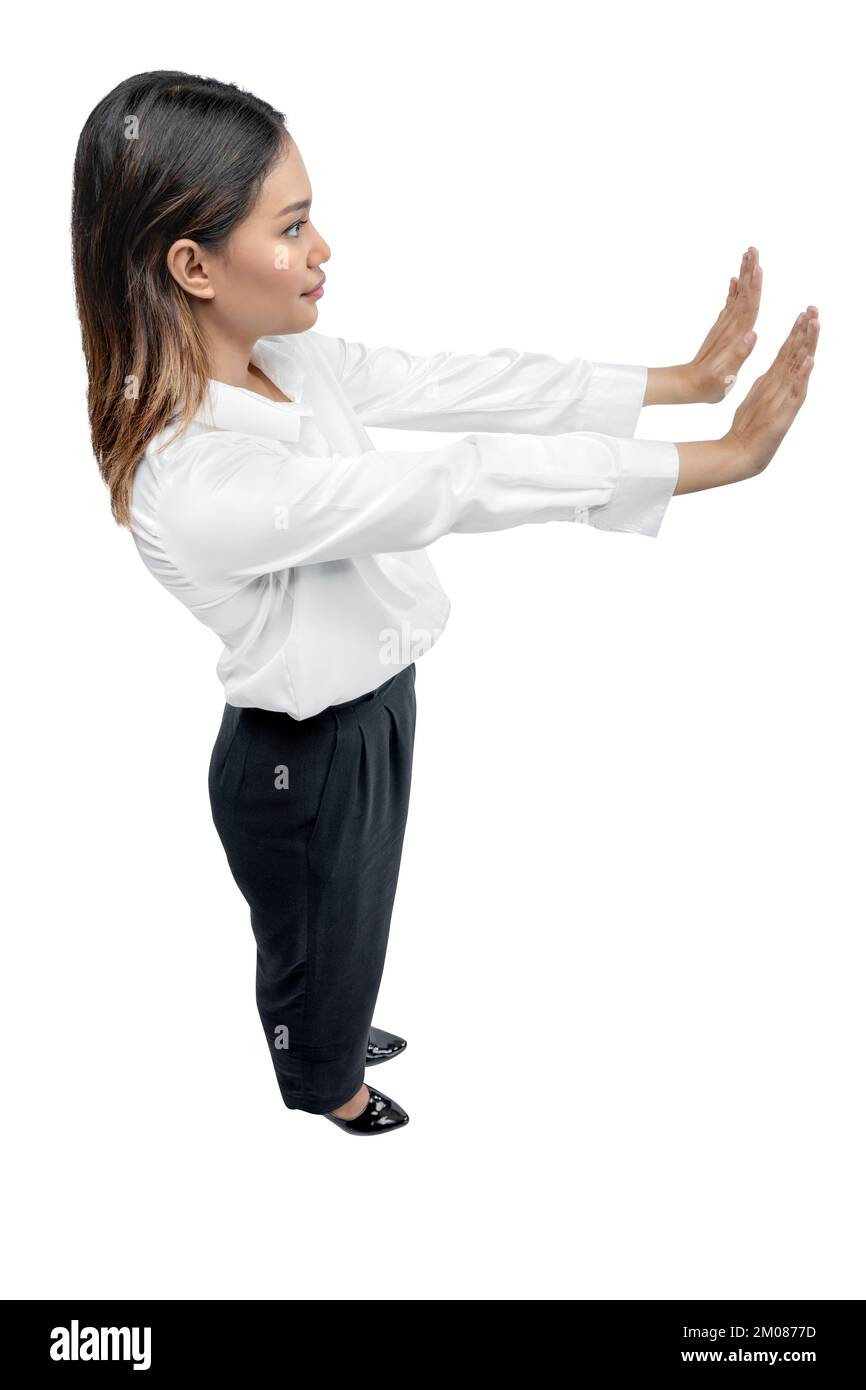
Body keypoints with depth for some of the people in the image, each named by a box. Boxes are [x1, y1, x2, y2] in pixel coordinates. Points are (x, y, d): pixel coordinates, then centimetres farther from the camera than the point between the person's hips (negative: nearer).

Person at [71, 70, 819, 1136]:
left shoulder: (285, 359, -12)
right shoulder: (195, 482, -38)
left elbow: (455, 382, -10)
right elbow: (456, 489, -38)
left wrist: (683, 378, -14)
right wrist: (730, 455, -34)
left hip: (367, 702, 8)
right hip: (303, 759, -7)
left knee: (350, 916, 32)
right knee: (321, 936, 23)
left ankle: (340, 1035, 62)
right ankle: (324, 1086, 54)